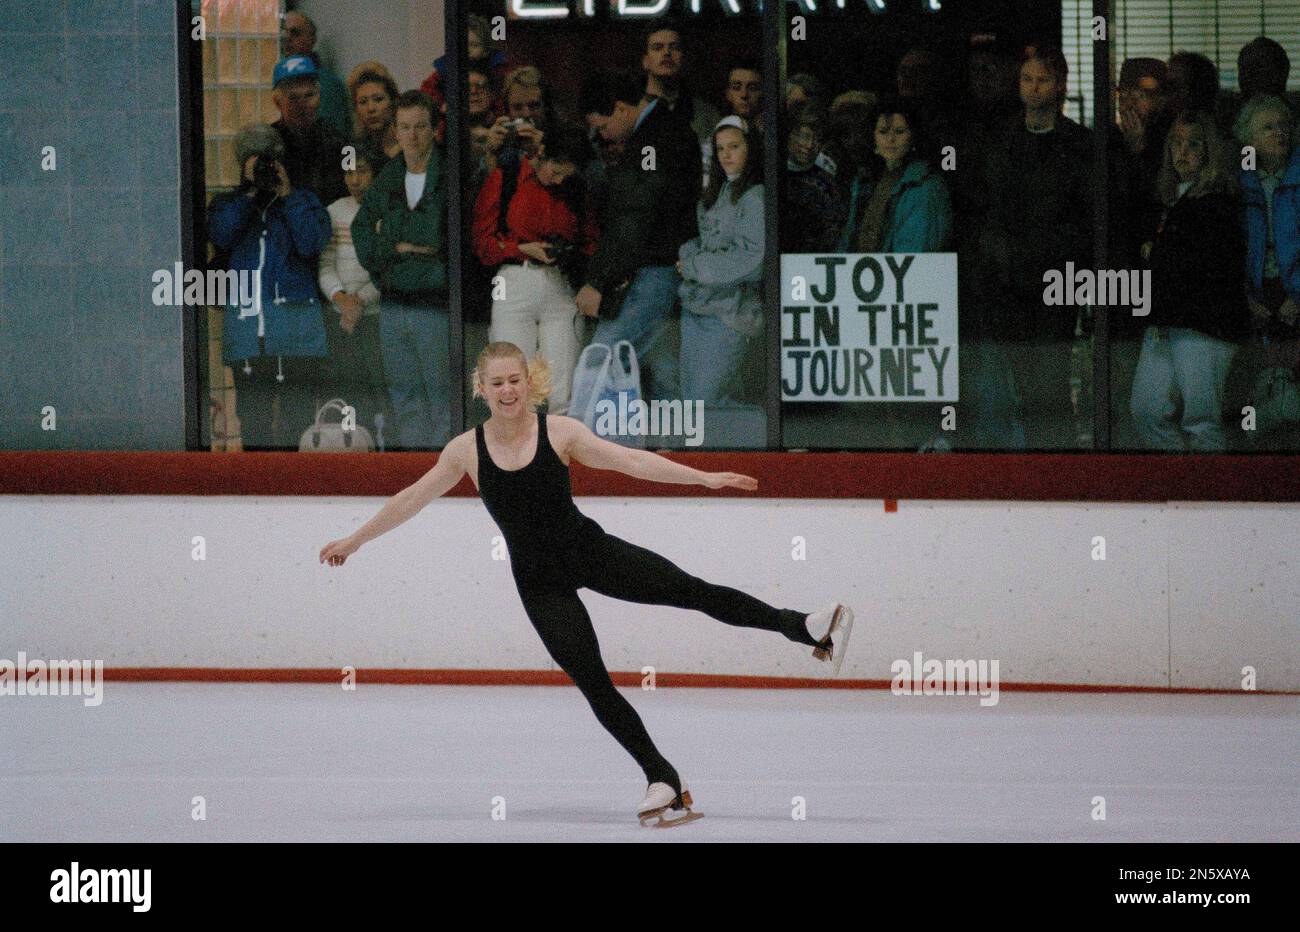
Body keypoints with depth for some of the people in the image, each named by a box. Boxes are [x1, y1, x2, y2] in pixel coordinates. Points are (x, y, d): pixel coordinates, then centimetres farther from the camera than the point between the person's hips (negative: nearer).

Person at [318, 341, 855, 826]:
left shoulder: (559, 432, -9)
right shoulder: (467, 450, -7)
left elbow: (632, 461, -10)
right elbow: (412, 499, 5)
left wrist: (706, 479, -15)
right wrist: (354, 540, 11)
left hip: (591, 551, 0)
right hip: (540, 581, 0)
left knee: (692, 591, -11)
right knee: (593, 684, -4)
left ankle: (805, 628, -3)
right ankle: (663, 782, 1)